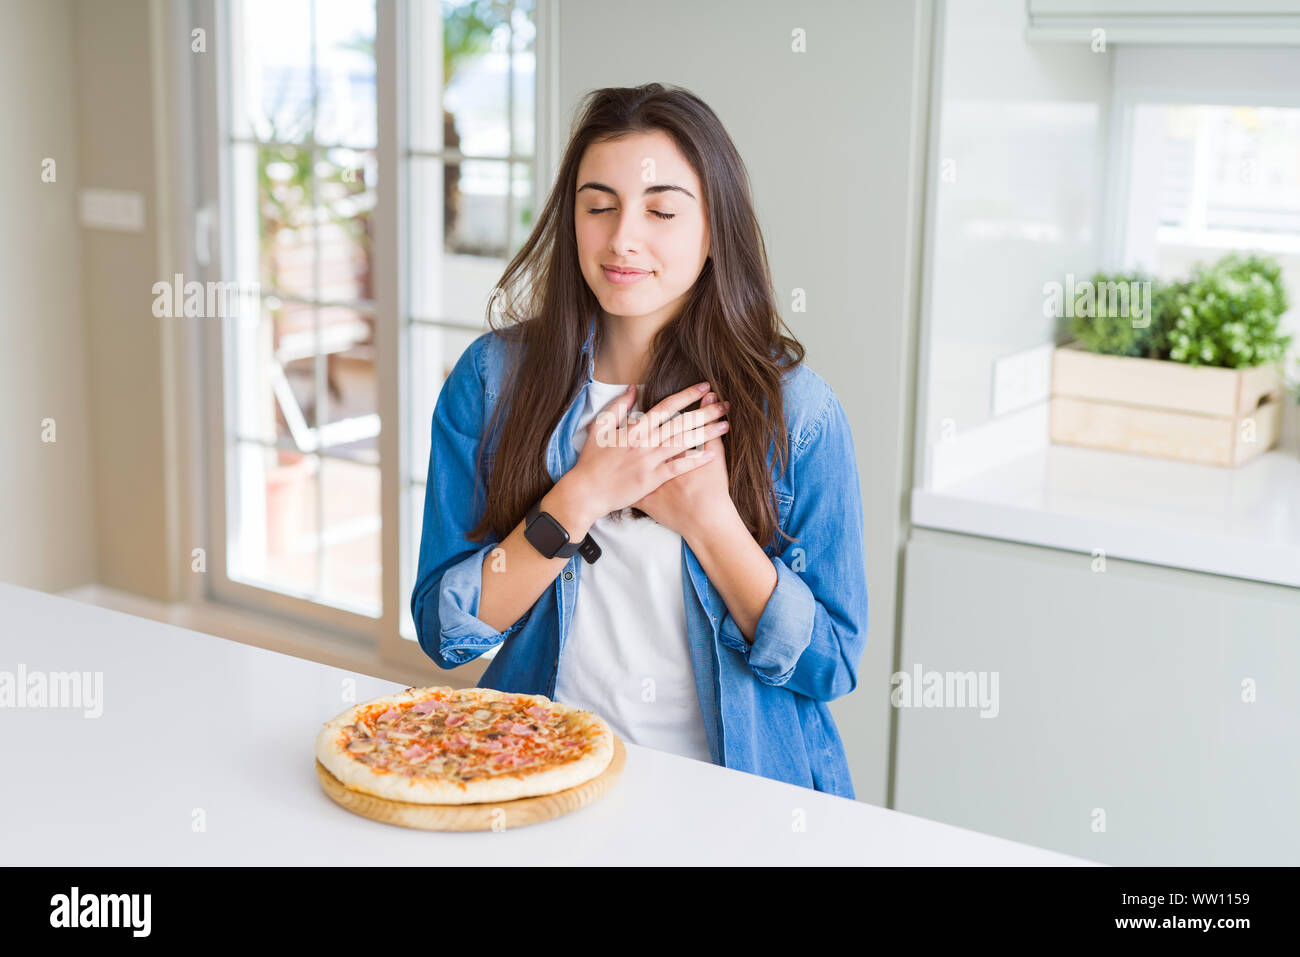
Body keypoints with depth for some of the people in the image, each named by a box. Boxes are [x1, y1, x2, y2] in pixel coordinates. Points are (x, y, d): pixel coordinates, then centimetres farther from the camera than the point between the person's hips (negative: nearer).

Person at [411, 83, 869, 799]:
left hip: (735, 794, 0)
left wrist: (706, 516, -14)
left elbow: (831, 666, -2)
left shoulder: (796, 410, -3)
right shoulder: (492, 378, 1)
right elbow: (444, 632, -1)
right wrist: (582, 498, -14)